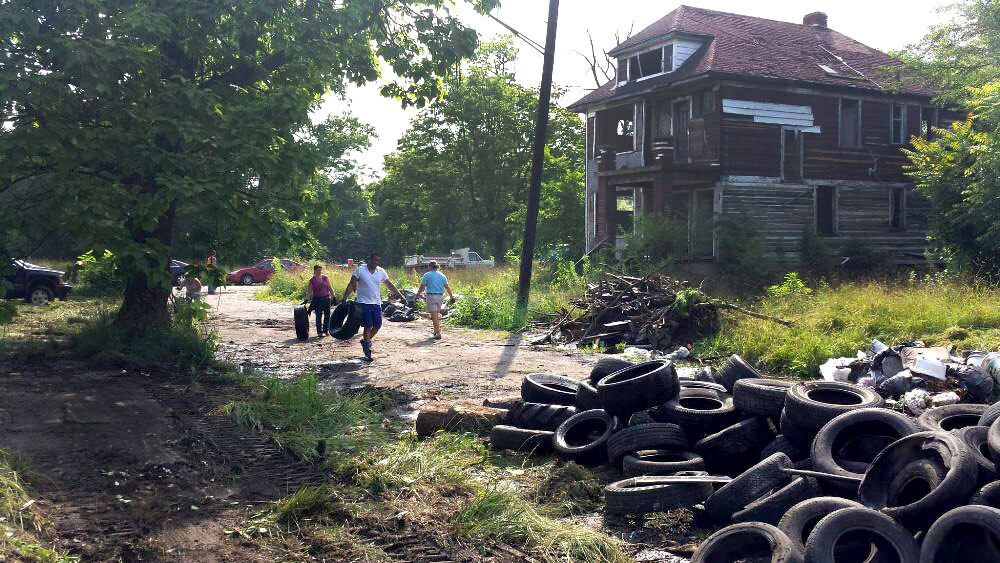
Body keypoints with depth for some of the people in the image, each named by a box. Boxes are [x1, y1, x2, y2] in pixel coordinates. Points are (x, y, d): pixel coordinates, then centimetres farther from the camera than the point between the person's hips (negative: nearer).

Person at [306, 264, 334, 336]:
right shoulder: (312, 280, -1)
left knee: (327, 315, 5)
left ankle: (326, 330, 18)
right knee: (319, 316, -2)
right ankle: (320, 331, 5)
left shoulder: (325, 278, 2)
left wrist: (333, 297, 4)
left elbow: (330, 288, 7)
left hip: (326, 298, 2)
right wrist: (307, 299, -7)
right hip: (317, 299, -2)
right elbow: (309, 291, 1)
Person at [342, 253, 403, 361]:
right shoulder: (360, 270, -7)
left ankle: (365, 341, 29)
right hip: (363, 303, -5)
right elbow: (351, 285, -6)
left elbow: (390, 286, 11)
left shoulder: (381, 272, 4)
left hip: (377, 303, 5)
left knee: (377, 326, 4)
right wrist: (344, 299, -11)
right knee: (368, 326, -6)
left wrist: (401, 297, 9)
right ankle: (367, 348, 10)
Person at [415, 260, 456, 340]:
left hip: (431, 296, -5)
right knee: (437, 314, 18)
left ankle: (438, 333, -9)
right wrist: (452, 297, 13)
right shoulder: (442, 275, 10)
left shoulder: (427, 275, -2)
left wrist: (418, 294, 10)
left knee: (434, 316, -4)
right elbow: (447, 287, 9)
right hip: (440, 296, 5)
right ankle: (436, 330, 22)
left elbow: (422, 286, -3)